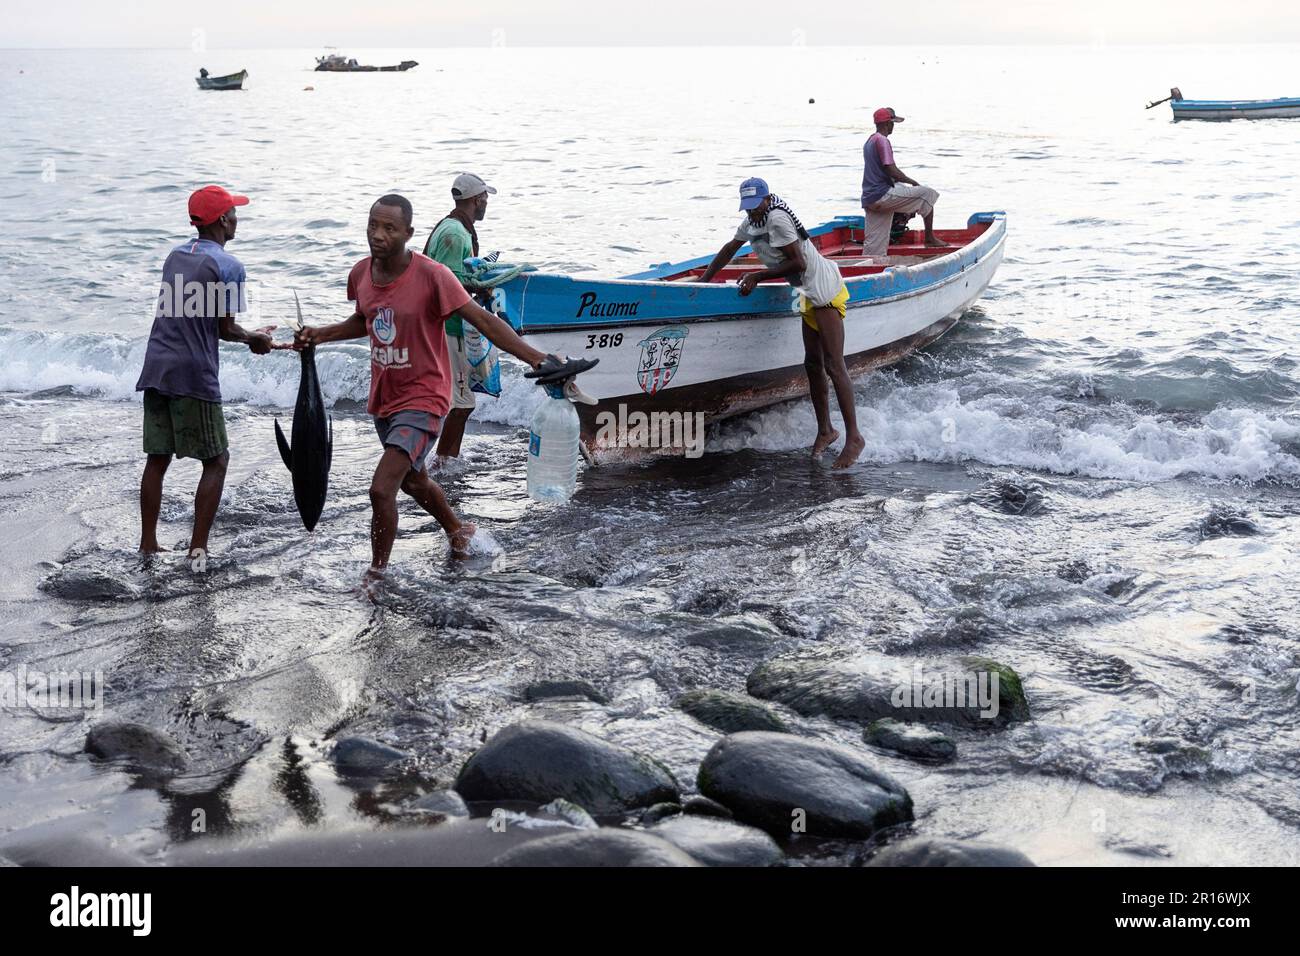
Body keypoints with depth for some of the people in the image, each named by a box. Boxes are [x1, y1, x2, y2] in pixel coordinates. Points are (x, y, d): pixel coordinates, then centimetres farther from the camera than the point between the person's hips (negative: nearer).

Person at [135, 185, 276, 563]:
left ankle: (147, 545, 15)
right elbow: (225, 328, -8)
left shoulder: (175, 256, 14)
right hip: (193, 375, -7)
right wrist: (253, 339, 13)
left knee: (157, 458, 12)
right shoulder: (228, 266, -8)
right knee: (216, 461, 4)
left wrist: (247, 336, 22)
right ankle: (197, 549, -1)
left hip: (156, 370, 7)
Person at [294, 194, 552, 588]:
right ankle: (457, 530, 54)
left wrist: (534, 357, -28)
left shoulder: (432, 276, -21)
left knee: (381, 490, -17)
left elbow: (482, 319, -20)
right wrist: (321, 334, 5)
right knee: (413, 481, 26)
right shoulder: (361, 274, -1)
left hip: (422, 399, -7)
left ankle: (376, 573, 4)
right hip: (383, 399, 7)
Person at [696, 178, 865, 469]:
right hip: (810, 295, 10)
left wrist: (757, 276, -17)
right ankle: (825, 431, 21)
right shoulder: (752, 220, 10)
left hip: (825, 291, -10)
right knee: (813, 365, 12)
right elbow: (729, 250, 21)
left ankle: (854, 437, -11)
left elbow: (798, 263, -21)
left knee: (834, 366, -12)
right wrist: (703, 281, 17)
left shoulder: (777, 218, -20)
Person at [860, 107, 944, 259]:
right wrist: (913, 182, -3)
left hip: (869, 199, 10)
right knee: (927, 194, -2)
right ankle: (929, 238, 0)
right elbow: (891, 170, -17)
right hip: (883, 195, -10)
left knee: (872, 249, 8)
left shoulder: (869, 141, 22)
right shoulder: (882, 140, -10)